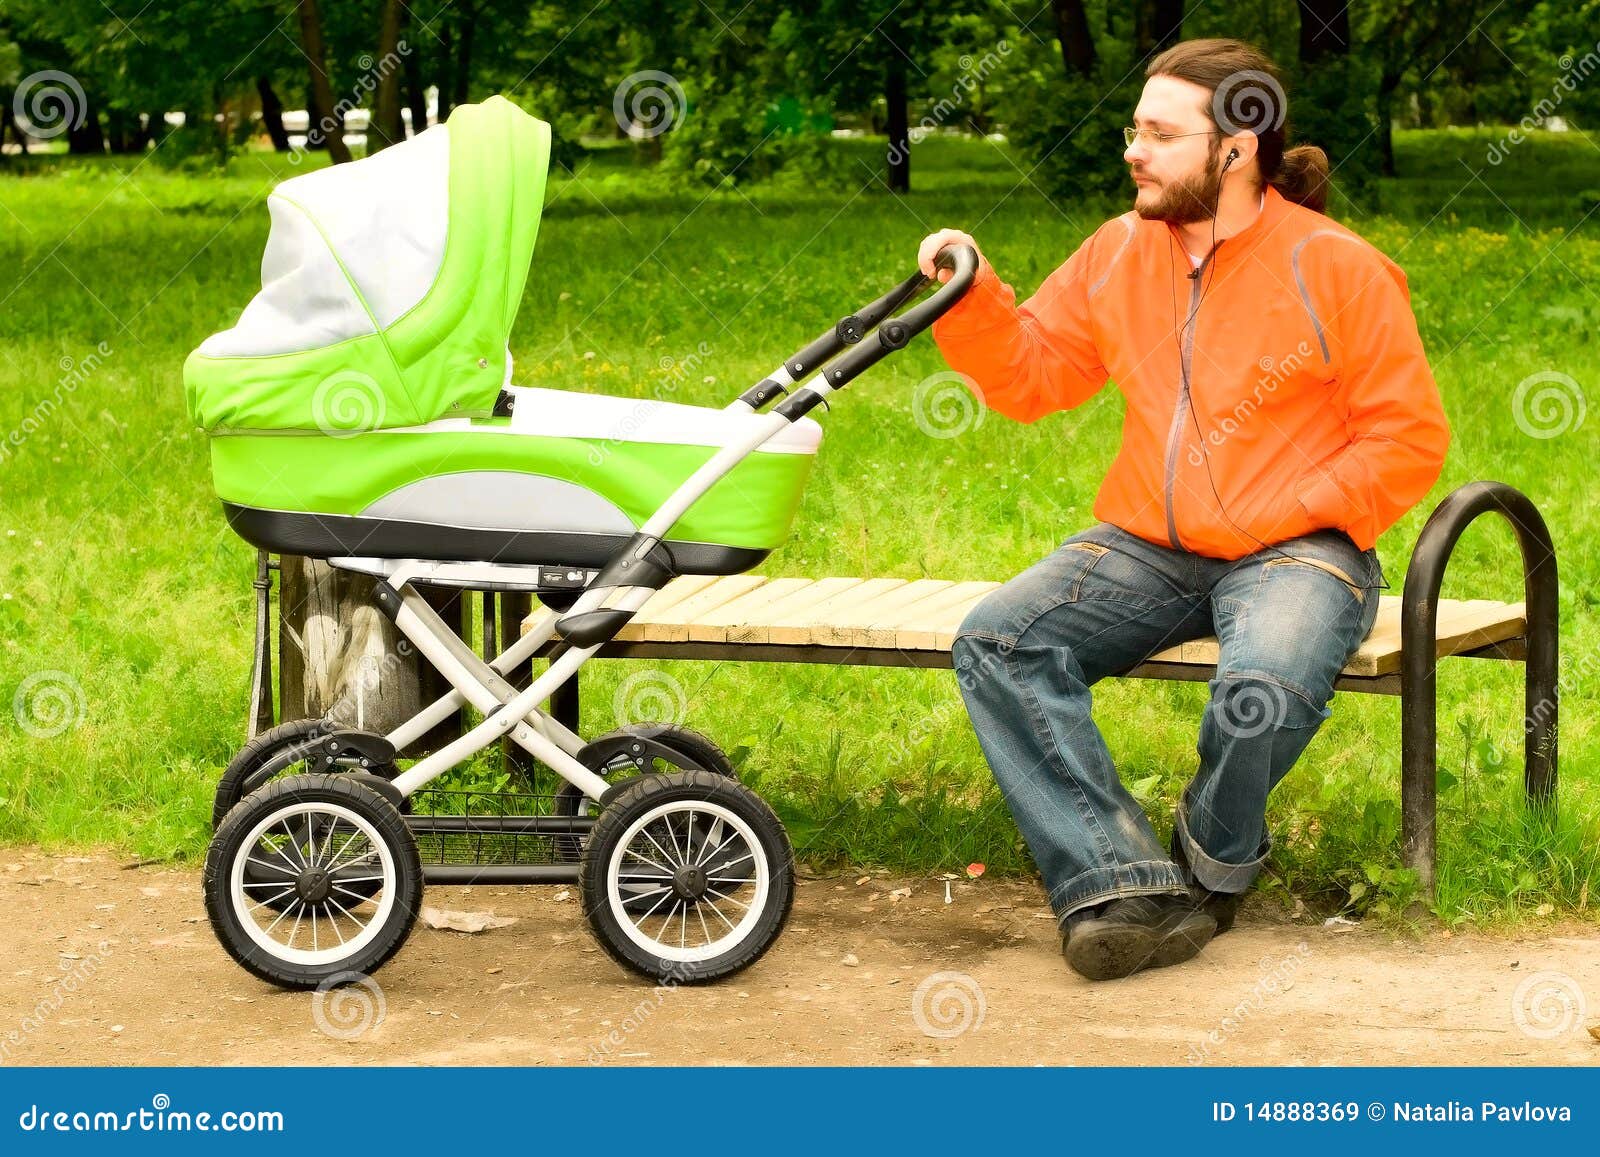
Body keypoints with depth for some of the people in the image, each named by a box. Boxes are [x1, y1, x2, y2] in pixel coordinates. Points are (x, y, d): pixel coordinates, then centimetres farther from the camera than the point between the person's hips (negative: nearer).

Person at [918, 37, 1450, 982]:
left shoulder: (1336, 269, -6)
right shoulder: (1120, 253, 9)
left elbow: (1410, 441, -6)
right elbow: (1031, 377, 15)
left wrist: (1287, 519, -13)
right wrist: (973, 299, -2)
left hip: (1293, 547, -5)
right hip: (1147, 547, 5)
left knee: (1267, 682, -37)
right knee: (996, 642, -19)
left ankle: (1212, 863, -3)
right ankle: (1124, 887, -28)